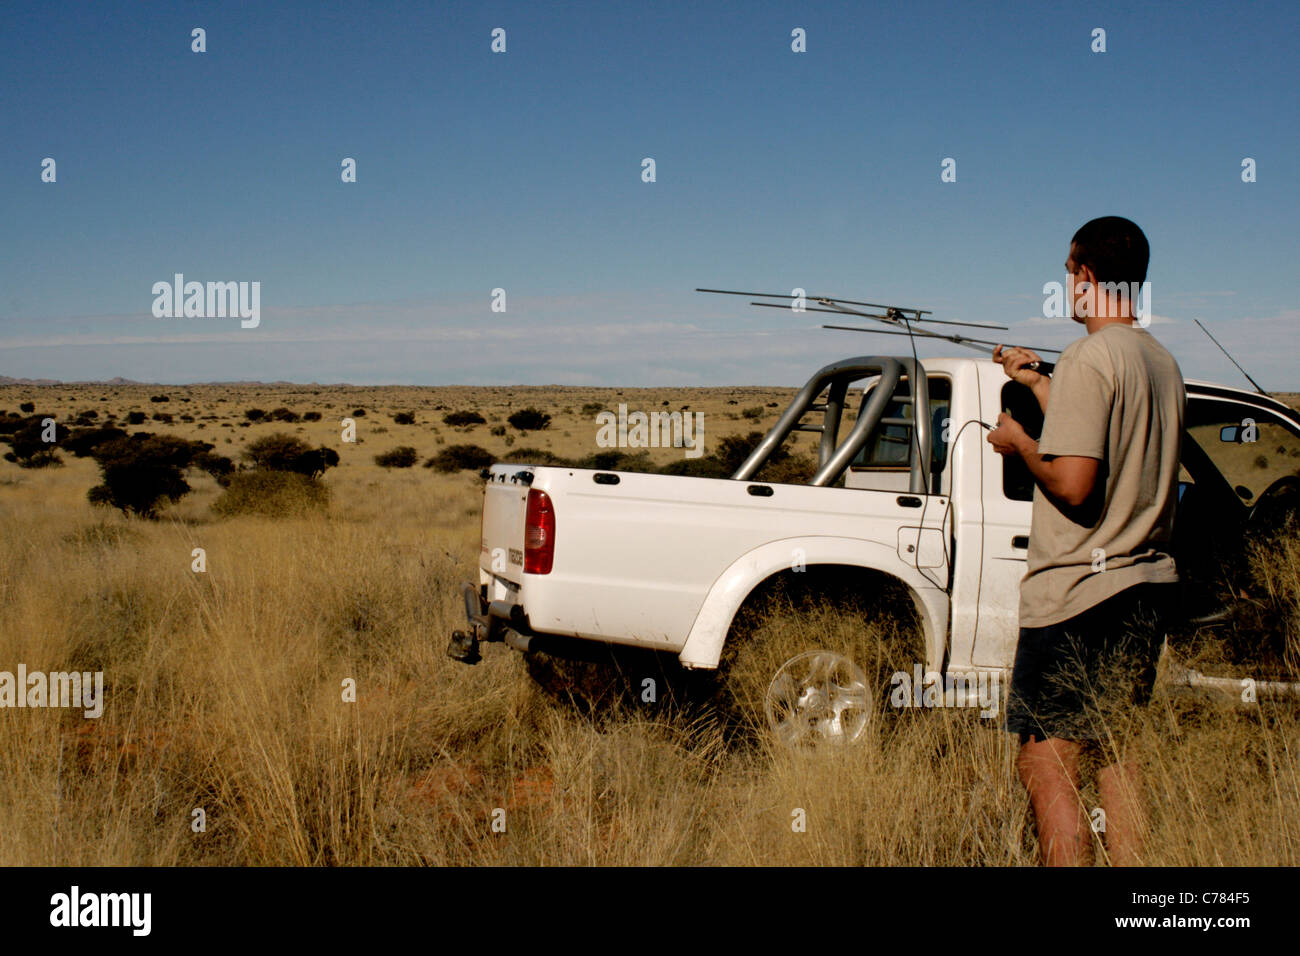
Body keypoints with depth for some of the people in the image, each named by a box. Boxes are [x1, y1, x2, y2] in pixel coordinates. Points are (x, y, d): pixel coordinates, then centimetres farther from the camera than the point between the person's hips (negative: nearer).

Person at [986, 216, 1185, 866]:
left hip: (1080, 591, -9)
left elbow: (1072, 485, -23)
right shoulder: (1163, 364, 13)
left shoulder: (1089, 357, -14)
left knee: (1045, 763, -5)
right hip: (1148, 585, 9)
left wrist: (1020, 444, -4)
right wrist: (1039, 385, 30)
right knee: (1111, 748, 17)